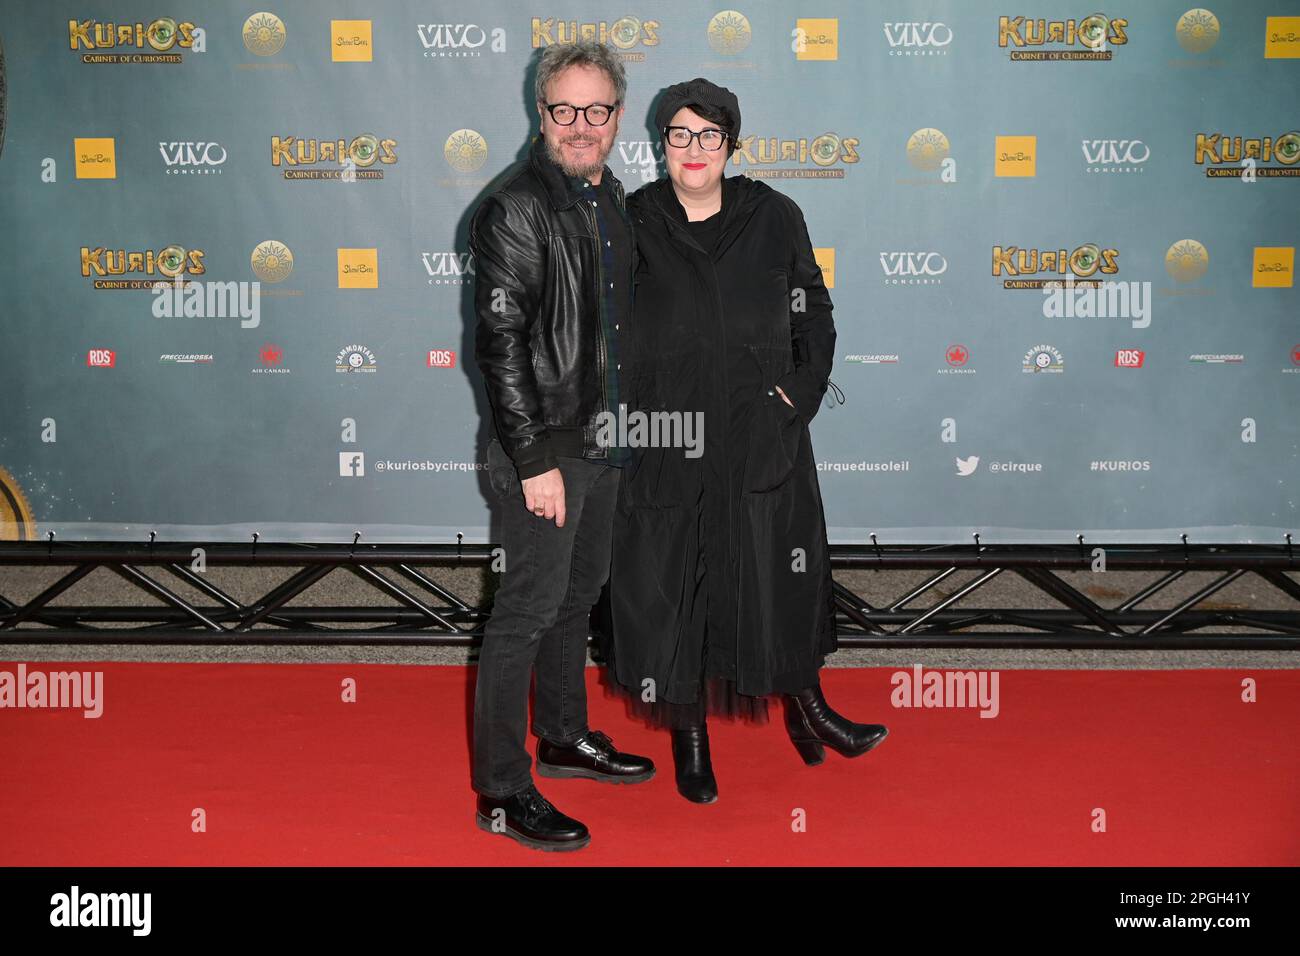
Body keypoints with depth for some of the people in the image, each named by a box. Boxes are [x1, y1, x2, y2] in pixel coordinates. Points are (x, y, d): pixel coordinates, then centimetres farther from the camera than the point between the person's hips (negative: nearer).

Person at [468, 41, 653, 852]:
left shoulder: (612, 199, 11)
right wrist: (535, 461, -21)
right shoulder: (518, 209, -15)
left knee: (579, 594, 19)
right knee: (530, 609, -3)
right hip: (547, 448, -8)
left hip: (604, 441, 8)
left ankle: (566, 738, 37)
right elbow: (500, 343, -19)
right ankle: (501, 792, 8)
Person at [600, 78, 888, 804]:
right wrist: (625, 414, -4)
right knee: (671, 582, 6)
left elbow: (814, 314, 8)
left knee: (778, 576, 9)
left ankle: (806, 709, 31)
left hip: (762, 438, 1)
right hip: (666, 440, 0)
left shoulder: (774, 217, 2)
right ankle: (690, 736, 23)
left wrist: (800, 391, -3)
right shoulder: (633, 223, 0)